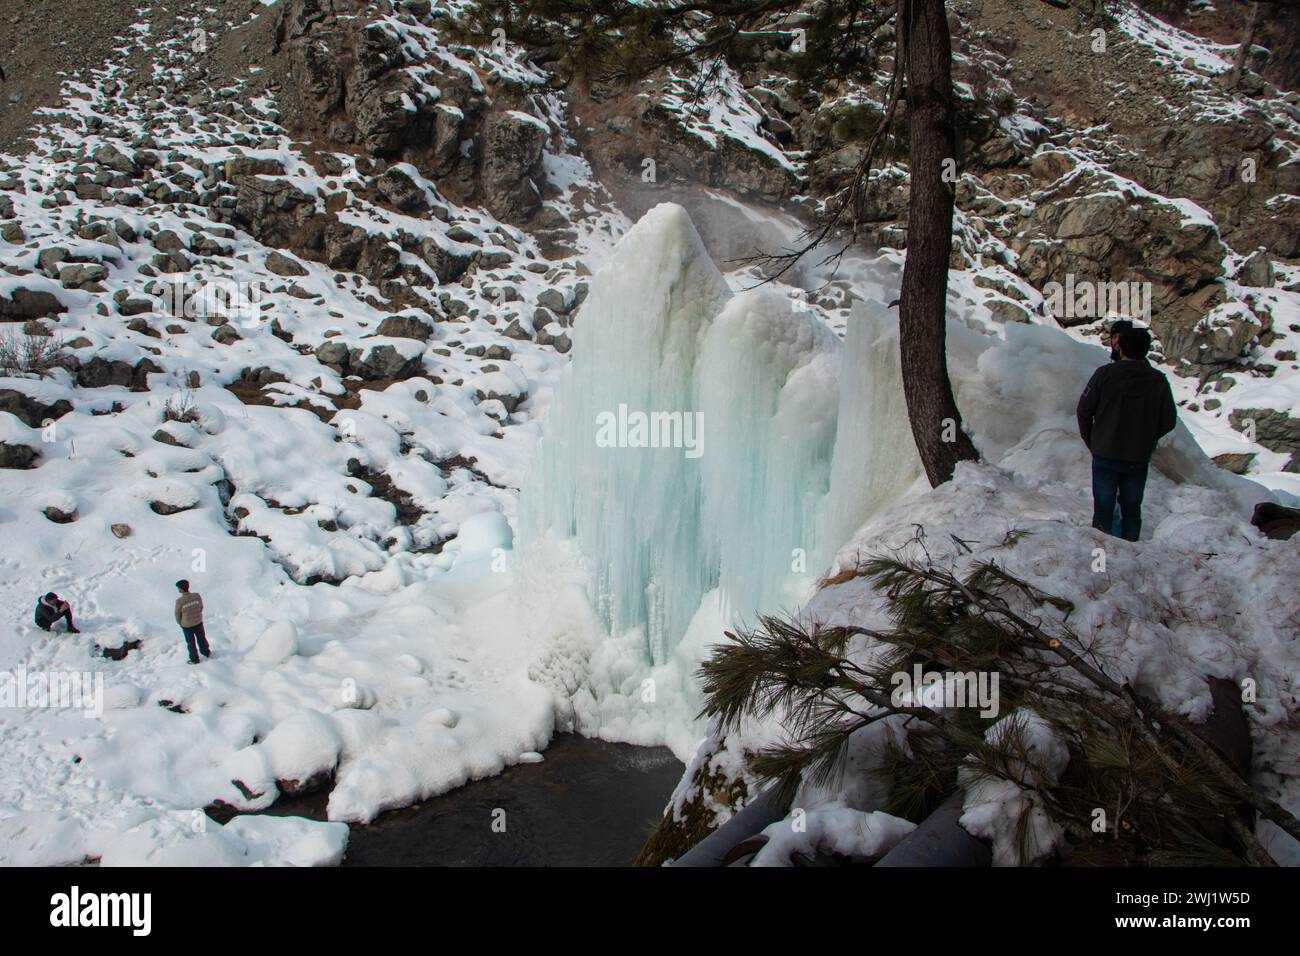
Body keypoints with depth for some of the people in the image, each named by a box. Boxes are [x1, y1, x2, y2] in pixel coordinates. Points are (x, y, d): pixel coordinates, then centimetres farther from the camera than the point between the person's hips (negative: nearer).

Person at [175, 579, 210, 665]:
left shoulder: (179, 601, -29)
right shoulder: (197, 596, -21)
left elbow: (178, 615, -13)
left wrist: (180, 623, 8)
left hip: (187, 625, -3)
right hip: (198, 622, 3)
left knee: (191, 642, 19)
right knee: (201, 638, 27)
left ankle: (195, 659, 36)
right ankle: (206, 652, 48)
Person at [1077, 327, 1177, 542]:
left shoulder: (1104, 374, -9)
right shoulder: (1159, 381, -4)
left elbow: (1084, 410, -5)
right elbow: (1168, 421, 2)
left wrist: (1090, 440, 9)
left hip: (1105, 455, -2)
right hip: (1139, 459, 2)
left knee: (1103, 509, 5)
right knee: (1132, 509, 15)